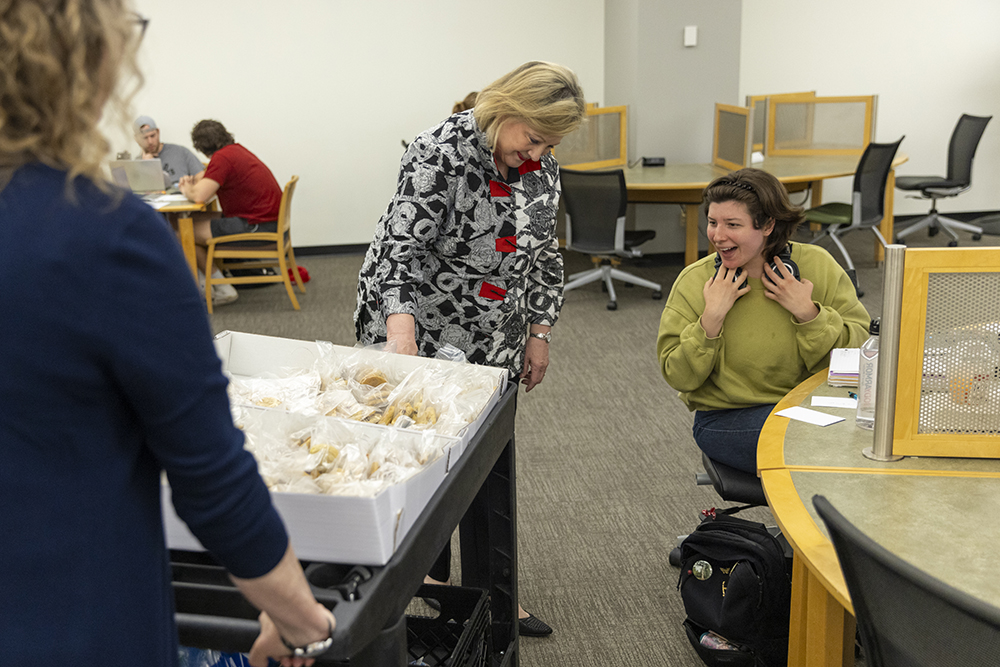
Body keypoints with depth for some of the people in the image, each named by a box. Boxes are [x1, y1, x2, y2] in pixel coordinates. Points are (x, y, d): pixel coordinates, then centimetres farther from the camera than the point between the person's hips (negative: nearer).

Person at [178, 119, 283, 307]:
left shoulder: (222, 157, -15)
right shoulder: (235, 149, 14)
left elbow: (200, 196, -23)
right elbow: (211, 182, 30)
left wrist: (188, 190, -1)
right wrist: (193, 182, 11)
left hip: (257, 226, -10)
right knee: (197, 220, 18)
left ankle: (223, 290, 3)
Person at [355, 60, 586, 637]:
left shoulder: (541, 167, 2)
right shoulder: (441, 154, -20)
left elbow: (543, 254, 12)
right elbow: (400, 244, -29)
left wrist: (540, 333, 9)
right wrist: (400, 323, -43)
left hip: (494, 345, 6)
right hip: (423, 336, -6)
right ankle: (433, 576, 26)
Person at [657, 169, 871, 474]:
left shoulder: (818, 265, -2)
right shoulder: (694, 282, -6)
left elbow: (861, 350, -4)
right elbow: (680, 377, -8)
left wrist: (807, 313, -17)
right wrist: (712, 317, -19)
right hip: (727, 419, -3)